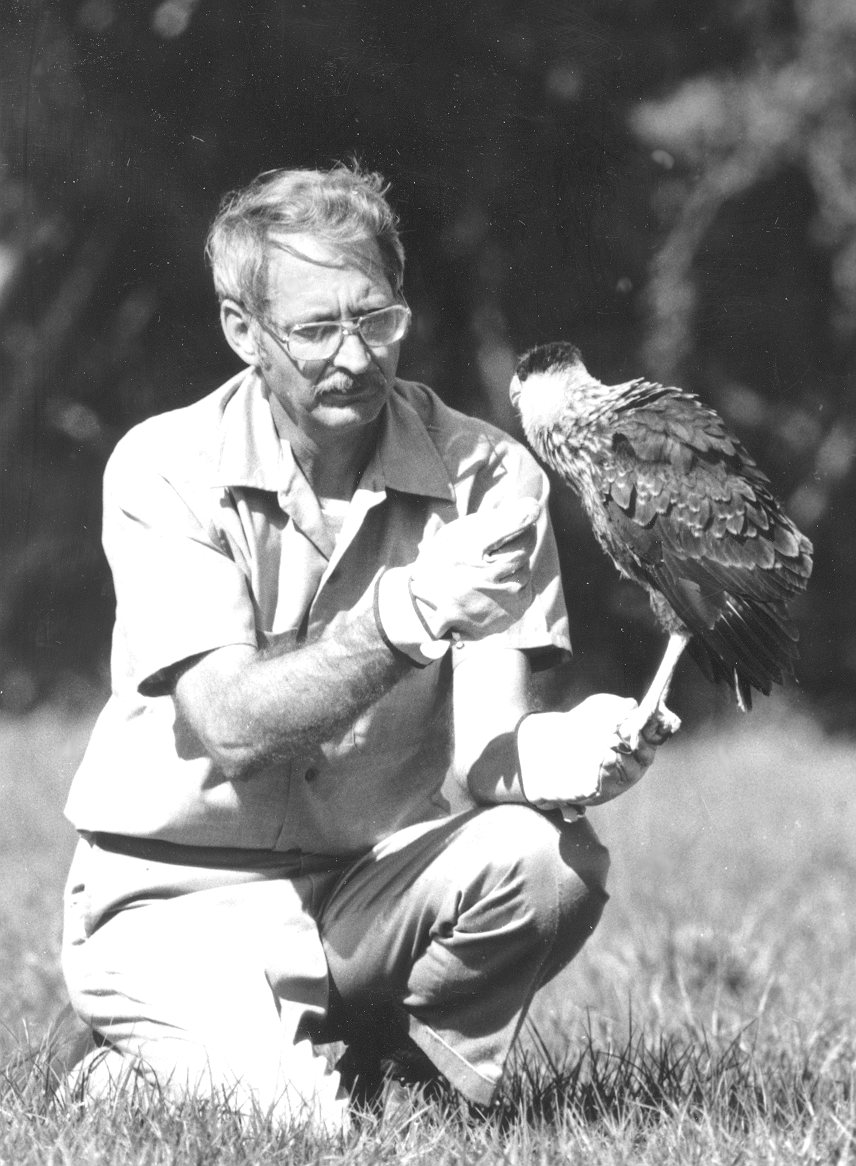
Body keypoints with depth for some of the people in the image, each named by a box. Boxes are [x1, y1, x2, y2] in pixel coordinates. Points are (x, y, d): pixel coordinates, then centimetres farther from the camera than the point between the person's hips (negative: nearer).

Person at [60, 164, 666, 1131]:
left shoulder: (485, 478, -7)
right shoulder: (165, 470, -12)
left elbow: (483, 748, -16)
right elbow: (233, 727, -23)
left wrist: (553, 759, -40)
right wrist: (408, 615, -37)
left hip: (379, 885, 3)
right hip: (180, 898, -2)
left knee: (549, 859, -27)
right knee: (294, 1126, -27)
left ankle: (400, 1074, 1)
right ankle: (141, 1074, 9)